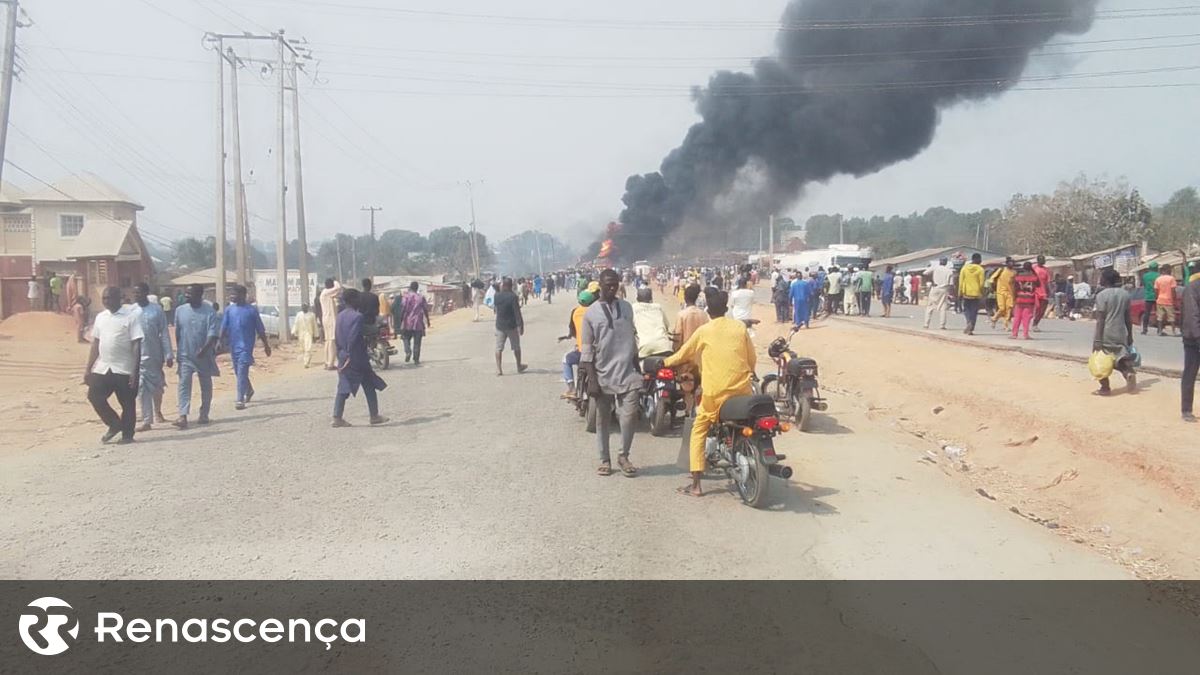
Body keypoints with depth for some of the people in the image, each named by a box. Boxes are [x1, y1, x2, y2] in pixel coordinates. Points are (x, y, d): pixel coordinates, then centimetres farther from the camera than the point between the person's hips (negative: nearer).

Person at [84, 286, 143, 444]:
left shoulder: (130, 316, -8)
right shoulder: (100, 317, 10)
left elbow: (136, 345, -10)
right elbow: (96, 344, 15)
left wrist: (135, 371, -16)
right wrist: (88, 368, 12)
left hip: (124, 370, -5)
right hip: (102, 368, 5)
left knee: (127, 403, 2)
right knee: (94, 396, -1)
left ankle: (127, 435, 17)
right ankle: (115, 425, 17)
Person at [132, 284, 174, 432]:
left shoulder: (157, 309, -3)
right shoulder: (132, 310, 1)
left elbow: (164, 333, -3)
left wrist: (169, 355, -7)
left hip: (155, 354, 0)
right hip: (138, 355, 0)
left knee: (157, 386, 14)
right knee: (143, 388, -4)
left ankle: (157, 412, 38)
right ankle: (147, 421, -2)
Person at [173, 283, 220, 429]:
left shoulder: (209, 312, -9)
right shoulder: (180, 310, 3)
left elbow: (214, 334, -15)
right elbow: (177, 332, 12)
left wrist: (204, 349, -29)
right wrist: (179, 351, 12)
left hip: (204, 356, -2)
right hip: (185, 355, 2)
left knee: (206, 386, 10)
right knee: (184, 384, -9)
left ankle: (204, 414, 23)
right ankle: (183, 416, -16)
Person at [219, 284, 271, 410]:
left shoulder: (252, 310, -4)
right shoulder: (229, 309, 6)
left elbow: (260, 330, 1)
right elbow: (223, 328, 5)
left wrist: (266, 345, 4)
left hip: (246, 346, -5)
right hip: (233, 346, 5)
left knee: (242, 373, -13)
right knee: (238, 373, 17)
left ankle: (240, 400, -13)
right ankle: (249, 390, 41)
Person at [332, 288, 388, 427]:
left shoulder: (340, 316, 8)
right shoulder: (358, 316, -16)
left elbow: (336, 338, 11)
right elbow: (353, 339, -22)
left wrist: (342, 356, 17)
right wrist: (350, 357, -18)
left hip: (343, 357, 7)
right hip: (357, 358, -7)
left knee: (343, 388, 9)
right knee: (370, 387, 7)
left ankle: (337, 418, 3)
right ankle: (374, 416, 12)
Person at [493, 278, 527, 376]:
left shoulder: (497, 296, -1)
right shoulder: (513, 296, -15)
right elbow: (517, 312, -16)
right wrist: (521, 325, -10)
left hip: (500, 325, 3)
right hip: (511, 325, -3)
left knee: (499, 348, 3)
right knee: (516, 347, 14)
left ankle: (498, 368, -6)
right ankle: (519, 366, 26)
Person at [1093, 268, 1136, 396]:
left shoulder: (1102, 295, -11)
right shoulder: (1125, 294, 7)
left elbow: (1100, 320, -15)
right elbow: (1128, 318, 11)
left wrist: (1097, 340, -15)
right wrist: (1130, 336, 18)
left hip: (1106, 335, -5)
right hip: (1121, 334, 5)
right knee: (1121, 358, 16)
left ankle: (1105, 387, 10)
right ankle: (1129, 372, -13)